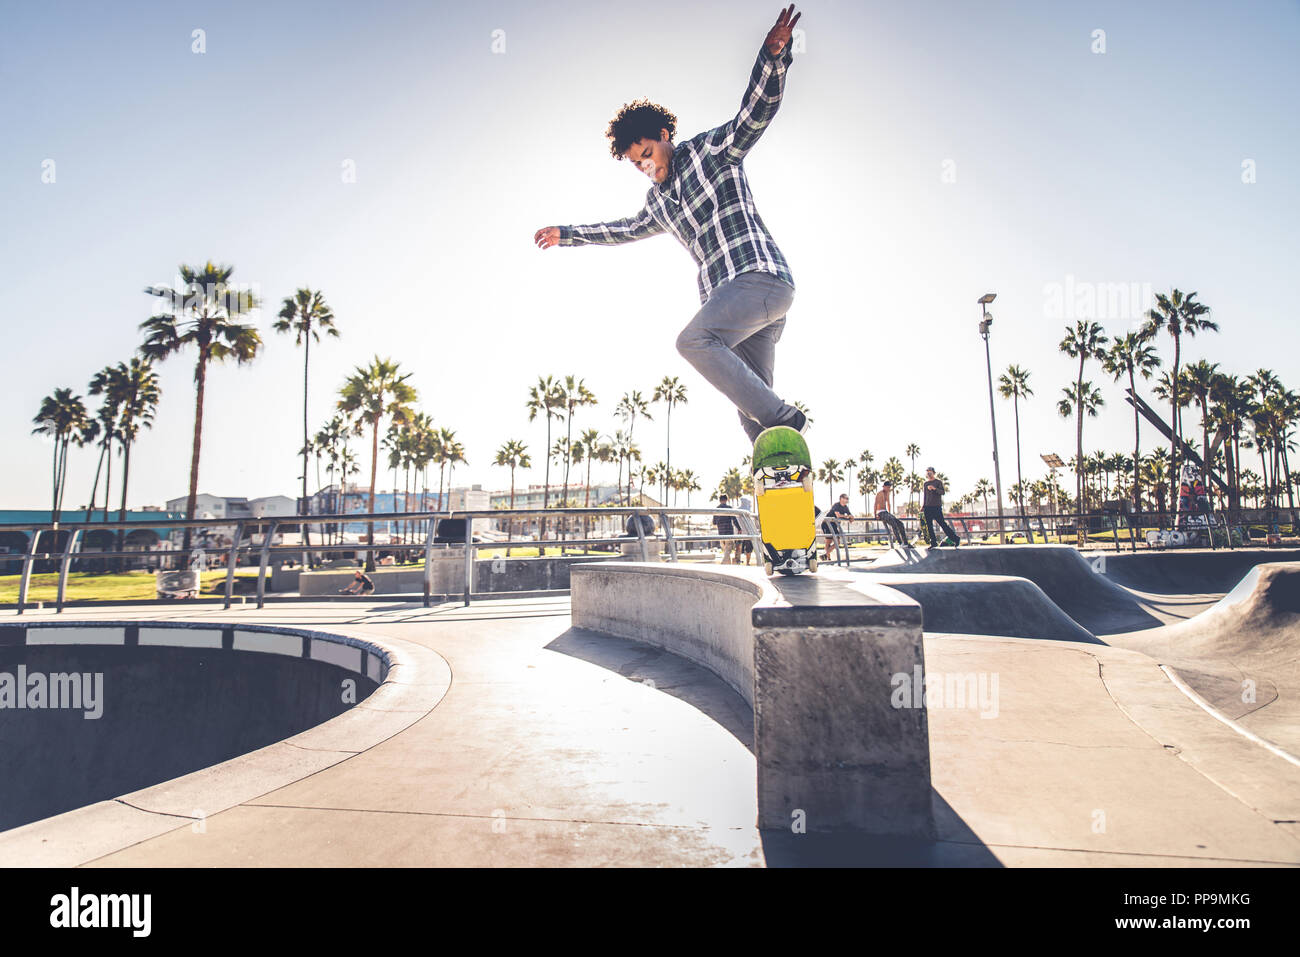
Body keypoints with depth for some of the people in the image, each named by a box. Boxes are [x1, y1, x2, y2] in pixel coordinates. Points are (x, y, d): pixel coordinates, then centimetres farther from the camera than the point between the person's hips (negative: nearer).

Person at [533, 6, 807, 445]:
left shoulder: (710, 149, 7)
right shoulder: (657, 199, 26)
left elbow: (757, 111, -8)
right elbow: (626, 229, 43)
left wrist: (774, 55, -26)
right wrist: (566, 234, 49)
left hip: (761, 277, -7)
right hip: (726, 296, 8)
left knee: (692, 340, -30)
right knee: (751, 412, -1)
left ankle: (784, 419, -28)